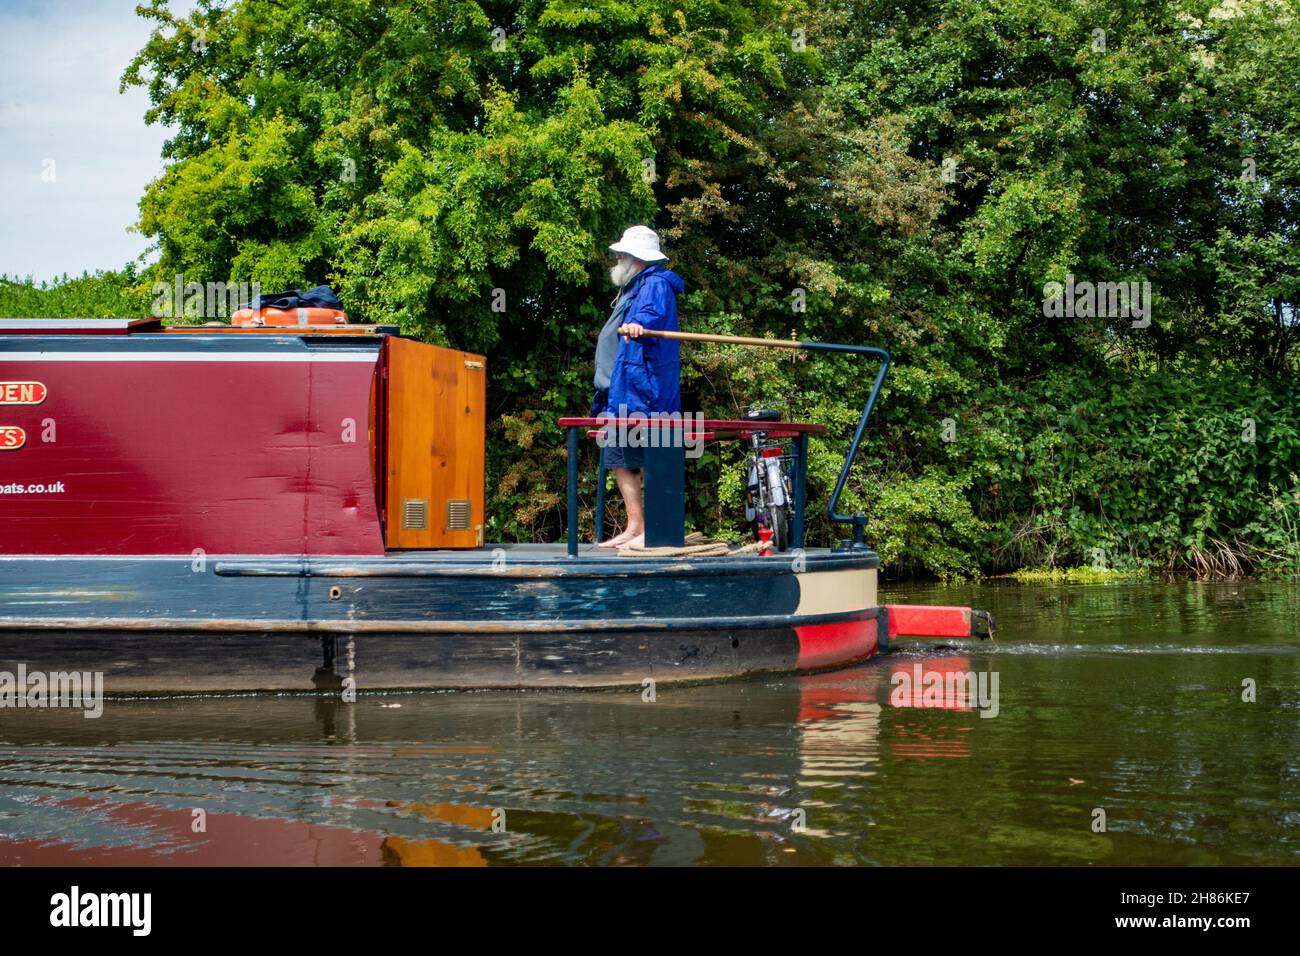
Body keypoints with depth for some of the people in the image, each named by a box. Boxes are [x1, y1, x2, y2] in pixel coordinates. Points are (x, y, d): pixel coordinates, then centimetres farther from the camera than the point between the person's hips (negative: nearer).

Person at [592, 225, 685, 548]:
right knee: (619, 458, 10)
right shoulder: (633, 288, 24)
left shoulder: (655, 284, -8)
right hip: (621, 391, 11)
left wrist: (638, 325, -52)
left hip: (642, 388, -11)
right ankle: (634, 527, 14)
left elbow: (653, 313, -30)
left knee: (650, 459, -12)